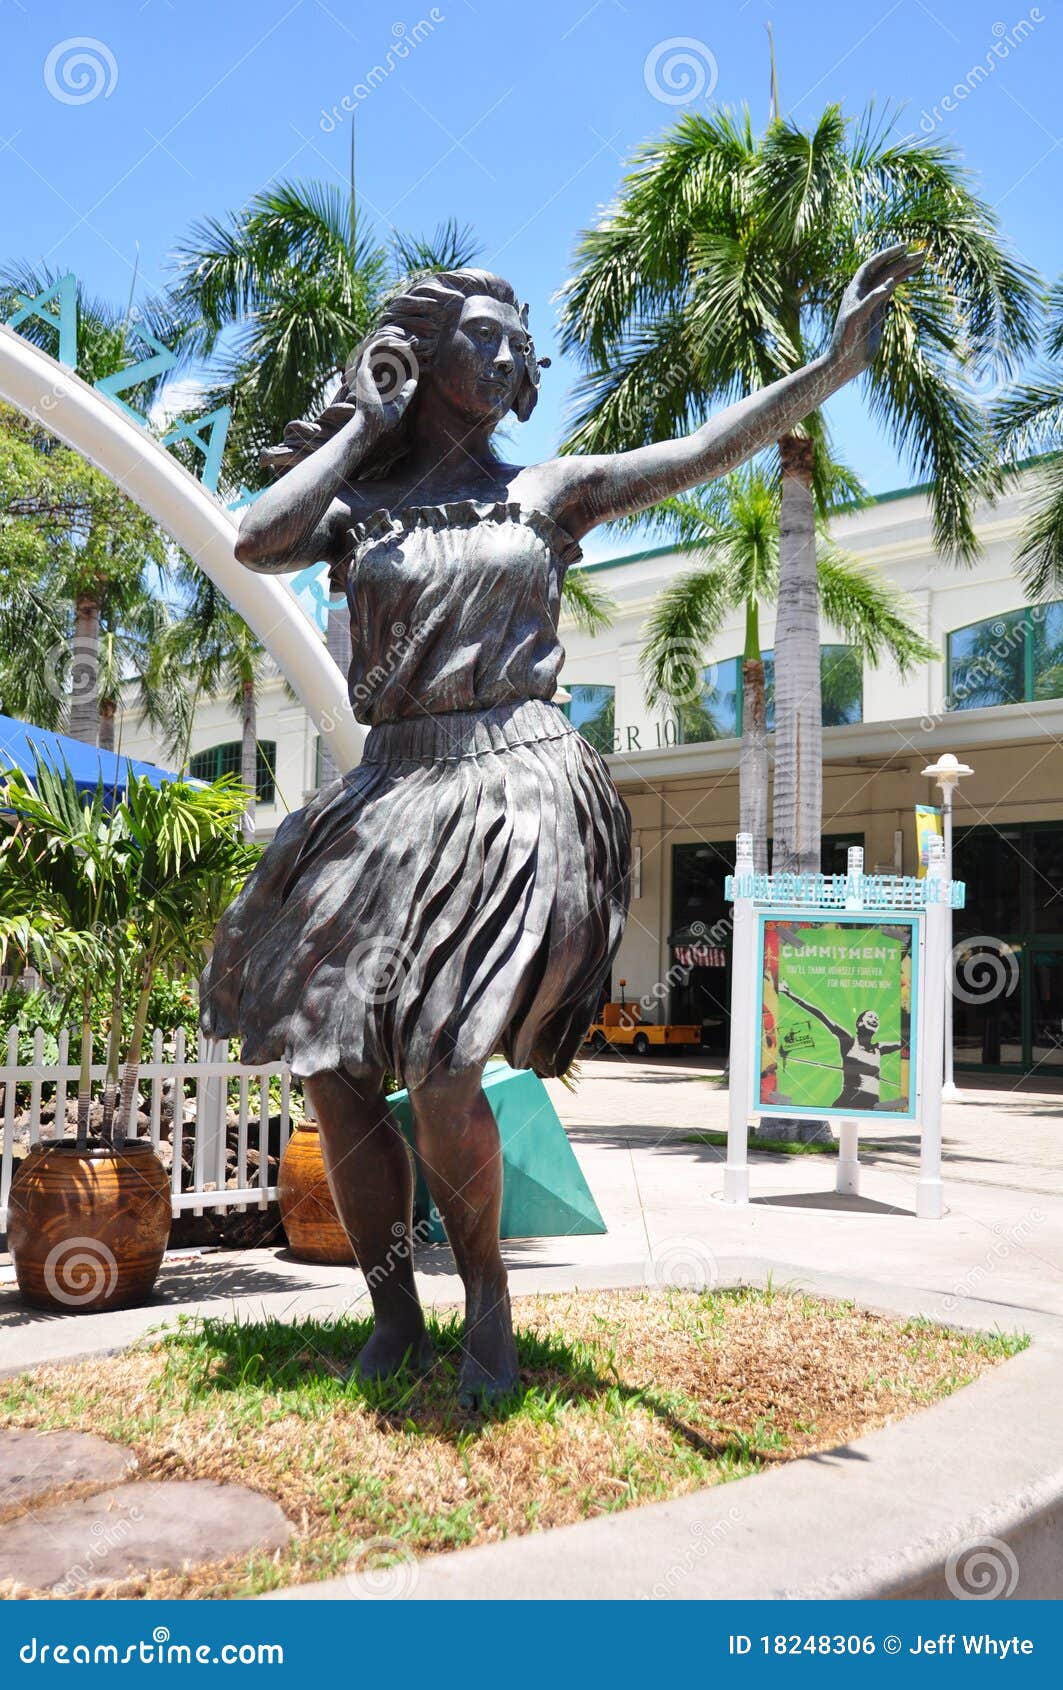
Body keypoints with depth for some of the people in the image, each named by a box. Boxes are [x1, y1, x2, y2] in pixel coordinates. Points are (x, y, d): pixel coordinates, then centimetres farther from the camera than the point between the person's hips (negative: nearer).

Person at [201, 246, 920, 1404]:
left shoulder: (546, 491, 12)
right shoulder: (355, 505, 13)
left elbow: (706, 450, 1)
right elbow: (255, 543, -7)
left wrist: (836, 363, -11)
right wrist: (363, 425, 4)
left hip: (517, 796, -2)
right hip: (390, 798, 3)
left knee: (439, 1075, -15)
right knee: (332, 1074, -2)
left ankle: (488, 1300, 11)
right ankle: (394, 1322, 18)